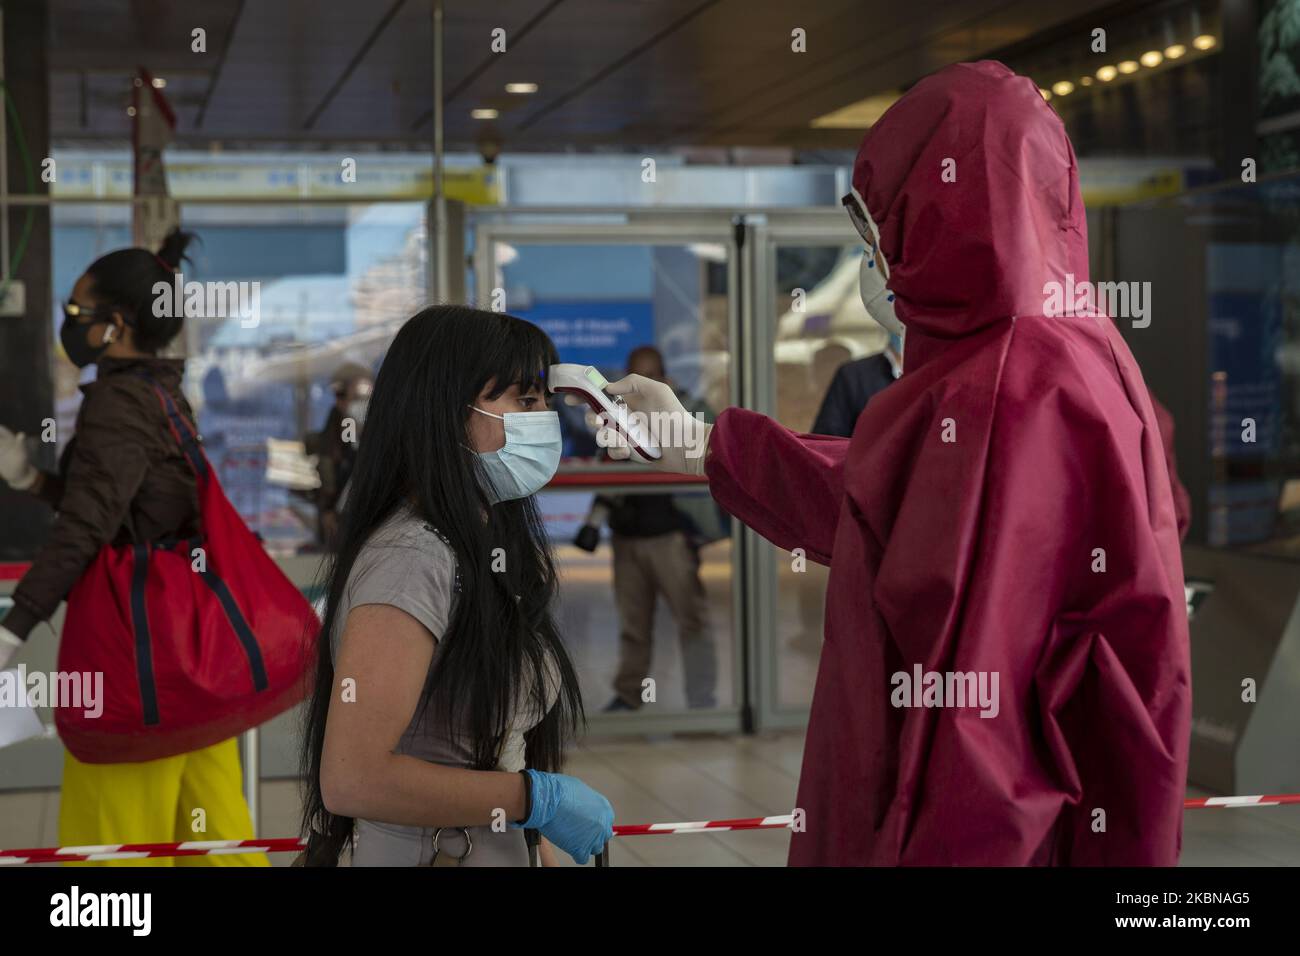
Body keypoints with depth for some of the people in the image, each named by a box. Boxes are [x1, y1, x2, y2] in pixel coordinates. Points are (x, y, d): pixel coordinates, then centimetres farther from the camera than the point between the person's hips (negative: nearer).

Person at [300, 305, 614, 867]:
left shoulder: (487, 549, 7)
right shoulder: (410, 556, -21)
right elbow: (353, 777, -27)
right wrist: (537, 798, -21)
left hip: (503, 850, 9)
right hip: (424, 851, -8)